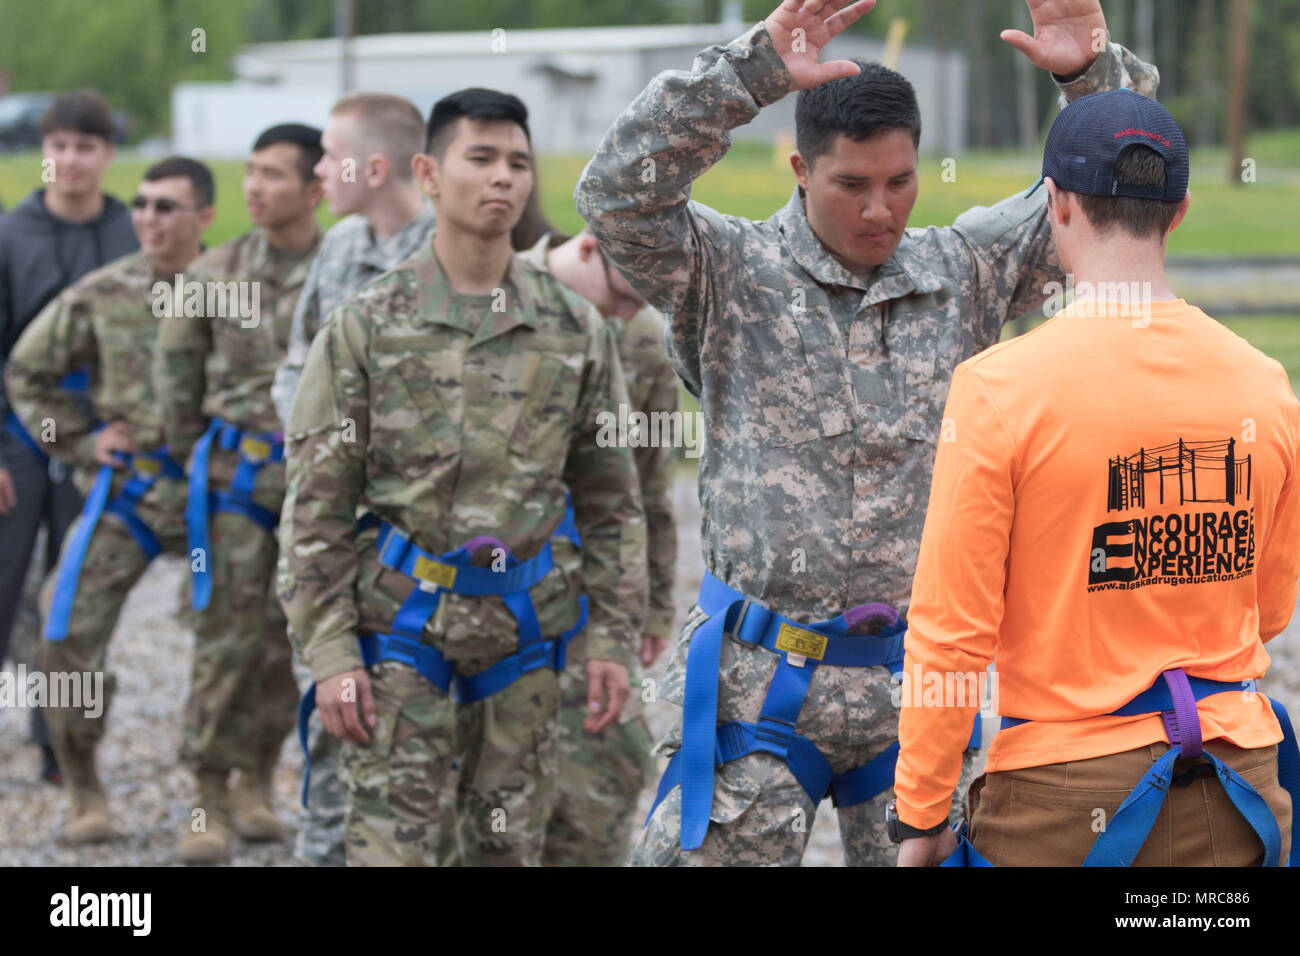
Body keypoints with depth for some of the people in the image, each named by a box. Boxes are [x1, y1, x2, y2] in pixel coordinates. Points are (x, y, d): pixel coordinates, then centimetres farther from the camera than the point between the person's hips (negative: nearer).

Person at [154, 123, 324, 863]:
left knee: (292, 638, 6)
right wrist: (193, 456, 14)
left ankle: (257, 782, 22)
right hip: (237, 472, 0)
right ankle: (210, 801, 3)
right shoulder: (215, 275, 2)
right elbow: (176, 371, 12)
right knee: (228, 637, -3)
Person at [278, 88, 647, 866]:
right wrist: (329, 650, -9)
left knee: (512, 843, 9)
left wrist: (614, 639, 3)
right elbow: (317, 503, -2)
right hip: (403, 617, -2)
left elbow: (610, 498, 9)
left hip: (525, 621, 3)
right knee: (391, 839, -5)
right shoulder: (368, 326, -2)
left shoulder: (576, 329, 5)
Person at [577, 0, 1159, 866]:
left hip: (916, 680, 3)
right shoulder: (733, 275, -2)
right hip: (759, 685, -2)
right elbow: (619, 195, -19)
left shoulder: (968, 273, 7)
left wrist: (1094, 73, -15)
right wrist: (754, 71, -27)